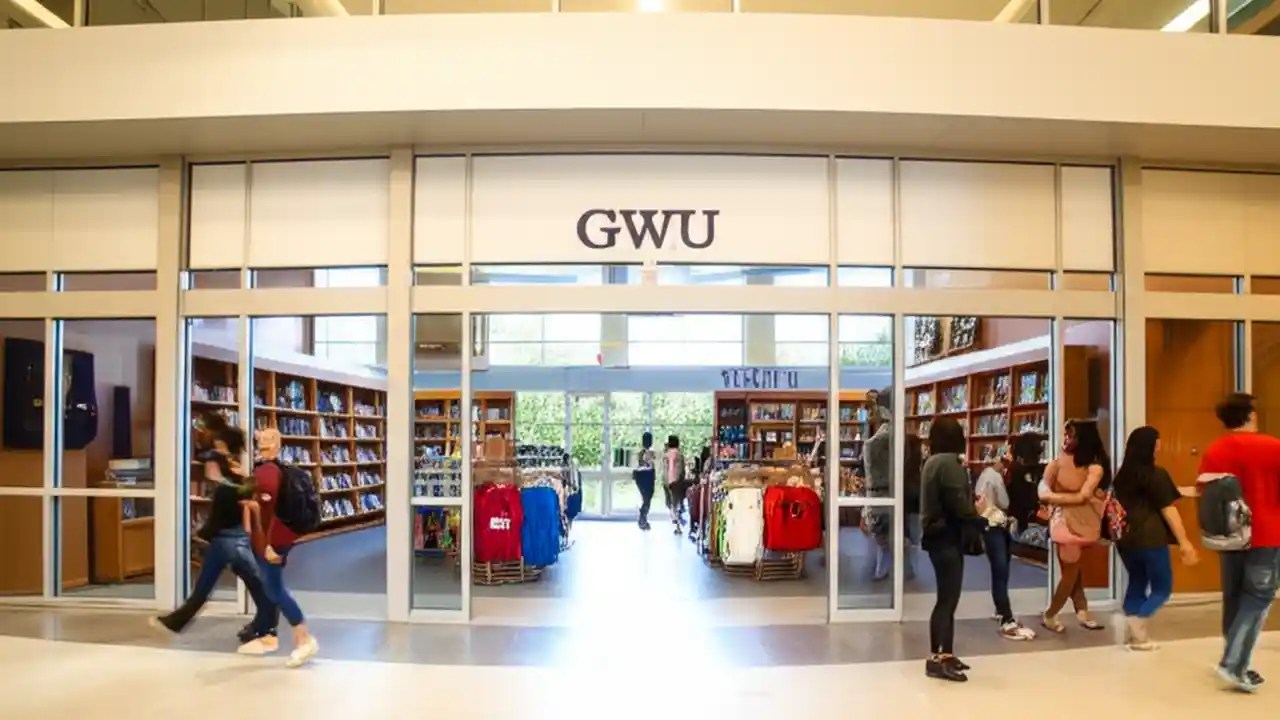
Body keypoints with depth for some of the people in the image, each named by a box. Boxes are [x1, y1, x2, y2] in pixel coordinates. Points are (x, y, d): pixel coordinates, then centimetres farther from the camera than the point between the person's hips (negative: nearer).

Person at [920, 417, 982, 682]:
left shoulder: (933, 462, 13)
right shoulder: (949, 463, -16)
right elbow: (959, 504, -19)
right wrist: (978, 519, 0)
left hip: (940, 535, 10)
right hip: (948, 537, -10)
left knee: (947, 598, 13)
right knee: (948, 599, -6)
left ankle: (944, 654, 19)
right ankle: (937, 659, -2)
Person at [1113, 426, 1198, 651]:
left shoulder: (1122, 475, 8)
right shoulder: (1156, 475, -11)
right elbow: (1168, 510, -11)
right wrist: (1184, 541, -8)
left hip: (1125, 538, 6)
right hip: (1151, 539, -6)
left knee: (1137, 583, 16)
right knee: (1162, 587, 5)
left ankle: (1137, 634, 13)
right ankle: (1137, 624, -15)